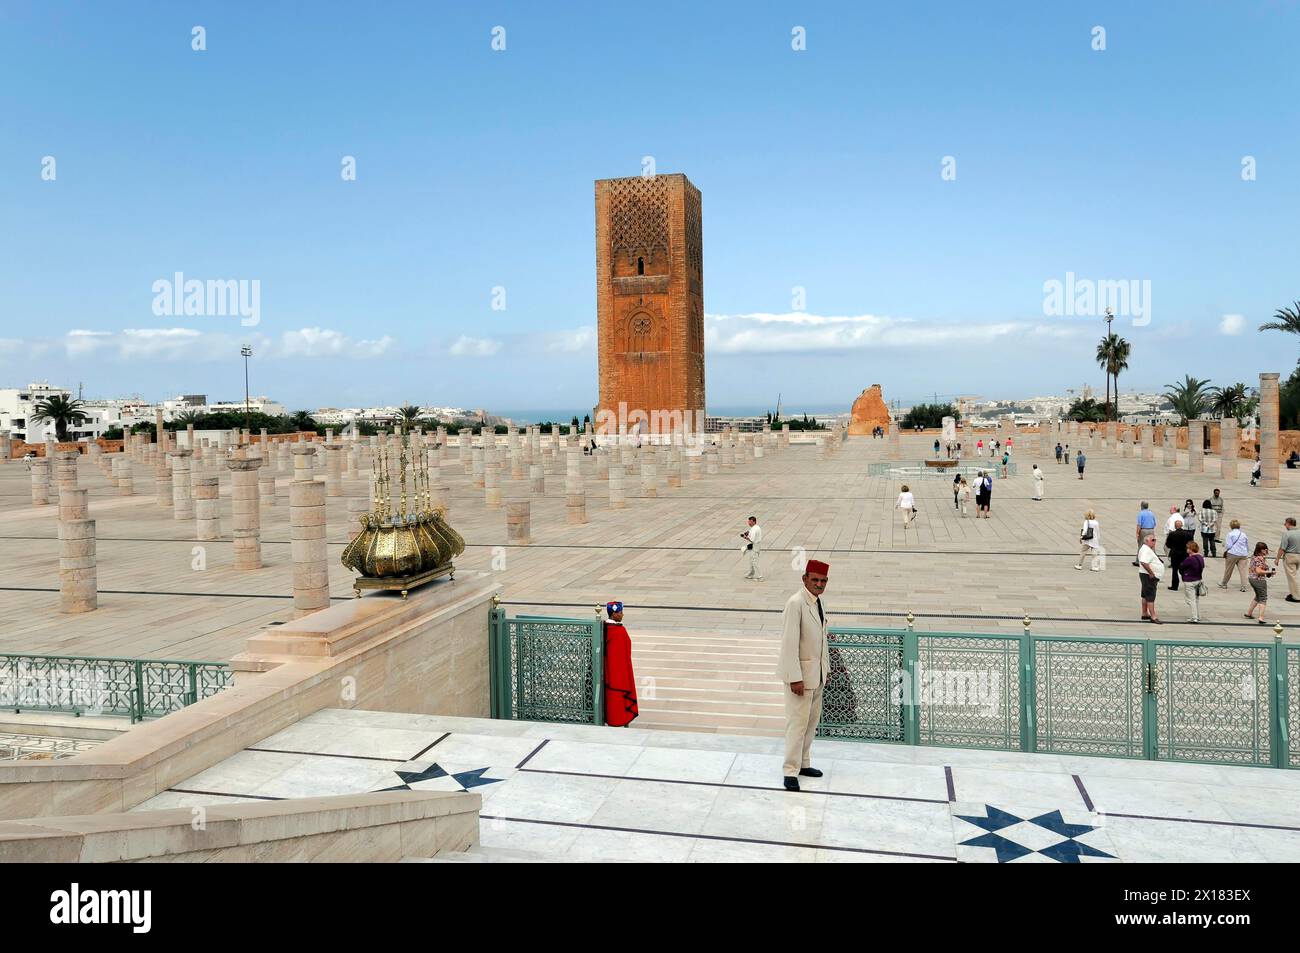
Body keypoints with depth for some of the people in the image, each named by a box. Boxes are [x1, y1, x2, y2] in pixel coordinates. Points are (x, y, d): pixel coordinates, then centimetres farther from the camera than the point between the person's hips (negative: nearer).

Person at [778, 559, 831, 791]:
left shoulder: (818, 602, 6)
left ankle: (803, 763, 27)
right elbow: (790, 643, -22)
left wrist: (825, 667, 14)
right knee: (797, 722, -4)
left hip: (818, 672, 9)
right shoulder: (795, 604, -21)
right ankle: (790, 771, 5)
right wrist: (795, 678, -22)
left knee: (812, 719, 15)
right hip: (801, 672, -8)